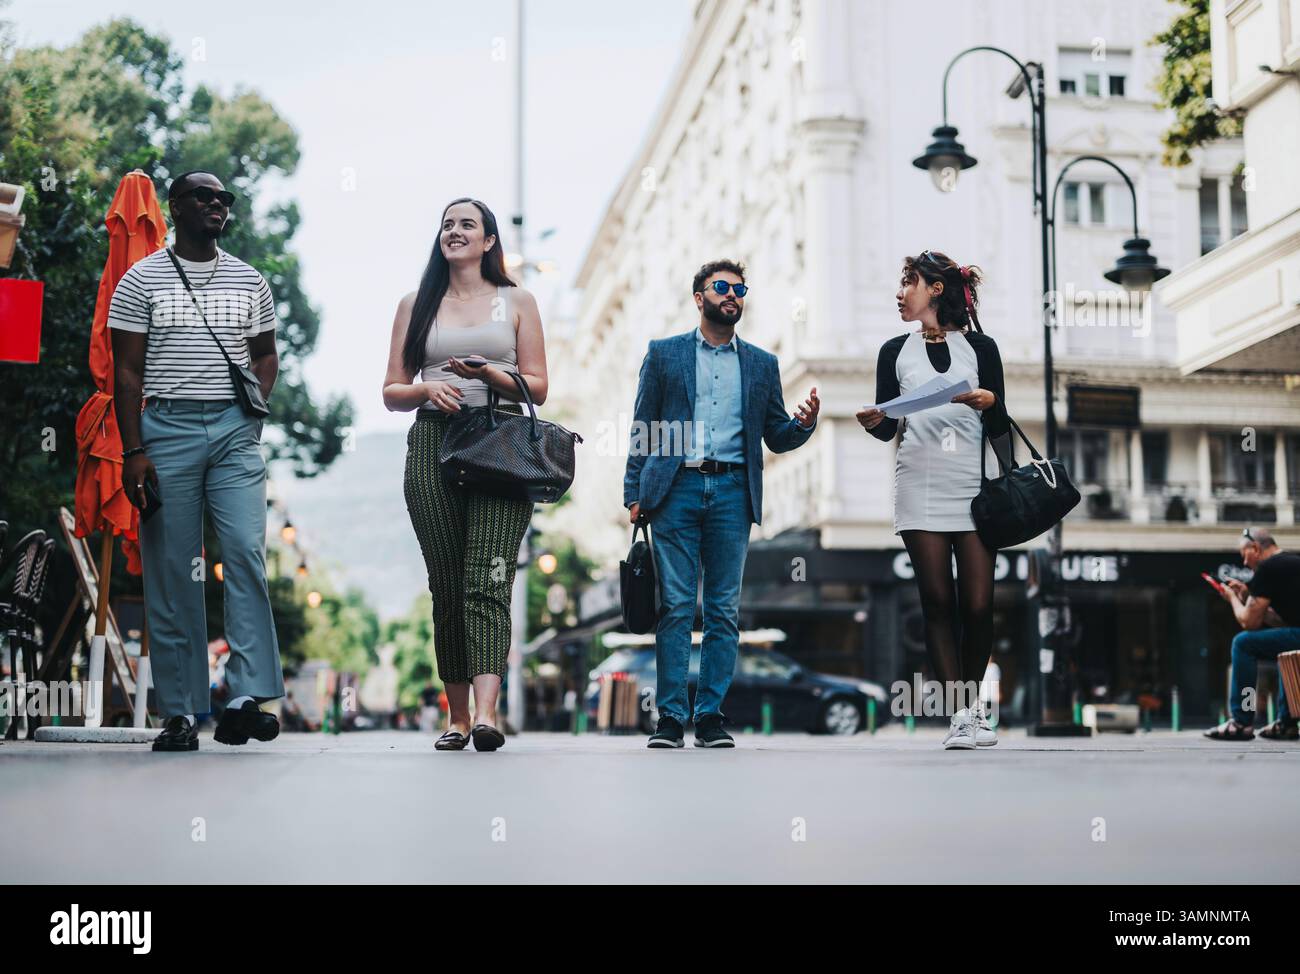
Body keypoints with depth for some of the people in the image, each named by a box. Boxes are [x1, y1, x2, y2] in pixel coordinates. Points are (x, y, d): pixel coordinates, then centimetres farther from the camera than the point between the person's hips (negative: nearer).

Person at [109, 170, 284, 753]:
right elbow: (127, 371, 2)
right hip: (167, 427, -2)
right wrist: (133, 451, -6)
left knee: (246, 553, -14)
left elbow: (266, 353, 25)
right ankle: (179, 711, 5)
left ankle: (247, 696, -16)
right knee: (171, 572, 0)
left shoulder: (249, 281, 15)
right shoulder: (142, 280, 6)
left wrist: (260, 398, 4)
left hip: (235, 429, 2)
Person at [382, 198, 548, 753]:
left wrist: (487, 374, -10)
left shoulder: (516, 302, 14)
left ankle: (486, 712, -28)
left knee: (487, 581, -16)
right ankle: (457, 716, 9)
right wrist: (425, 389, -7)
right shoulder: (416, 305, 17)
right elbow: (392, 393, 15)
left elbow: (537, 387, 8)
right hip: (433, 444, 2)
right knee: (446, 586, 1)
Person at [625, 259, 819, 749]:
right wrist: (634, 494, 0)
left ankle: (710, 717, 5)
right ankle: (670, 718, 0)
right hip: (676, 488, -2)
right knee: (675, 607, -4)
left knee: (724, 610, 0)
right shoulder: (664, 353, 12)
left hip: (732, 491, 2)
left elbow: (776, 437, 17)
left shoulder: (762, 364, 17)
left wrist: (804, 423, -5)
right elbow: (643, 429, 9)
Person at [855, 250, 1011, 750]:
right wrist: (874, 422, -10)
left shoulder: (980, 347, 9)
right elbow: (887, 429, 11)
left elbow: (1000, 427, 7)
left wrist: (988, 403, -14)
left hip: (974, 485, -1)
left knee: (978, 605, -5)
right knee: (938, 602, -5)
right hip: (920, 488, 1)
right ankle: (959, 714, -1)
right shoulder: (895, 352, 13)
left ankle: (973, 703, 14)